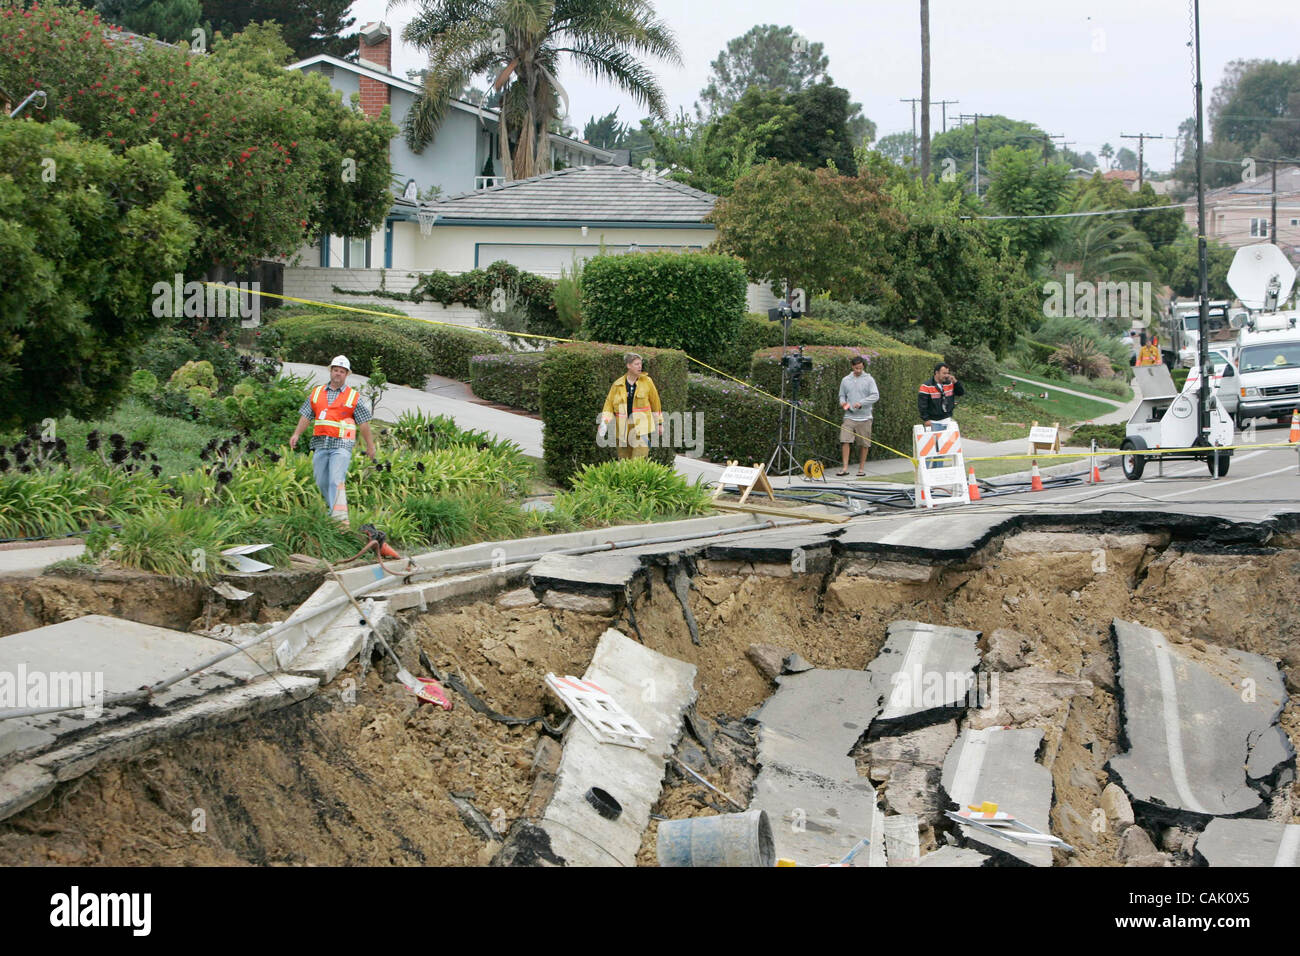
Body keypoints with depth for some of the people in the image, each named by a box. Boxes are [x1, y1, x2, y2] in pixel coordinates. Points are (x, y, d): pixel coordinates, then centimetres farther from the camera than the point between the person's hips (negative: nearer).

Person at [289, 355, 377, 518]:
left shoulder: (354, 397, 4)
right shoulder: (317, 393, 15)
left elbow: (363, 422, 4)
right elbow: (306, 415, 13)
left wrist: (370, 445, 4)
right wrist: (297, 434, 1)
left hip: (341, 445, -5)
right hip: (321, 444, 5)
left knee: (336, 481, -17)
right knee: (322, 482, 8)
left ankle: (340, 518, -23)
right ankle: (333, 507, 25)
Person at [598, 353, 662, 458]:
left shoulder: (646, 381, 3)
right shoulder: (617, 384, 5)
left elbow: (655, 402, 10)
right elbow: (609, 404, 5)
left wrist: (659, 423, 13)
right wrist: (604, 423, -8)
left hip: (642, 426, -2)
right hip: (623, 429, 2)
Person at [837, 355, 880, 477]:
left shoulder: (869, 380, 1)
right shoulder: (845, 380, 10)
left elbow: (875, 396, -6)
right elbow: (842, 395, 19)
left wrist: (861, 403, -17)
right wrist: (842, 402, -4)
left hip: (864, 417, -1)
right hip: (849, 416, 1)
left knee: (864, 444, 3)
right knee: (845, 440, -12)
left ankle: (862, 468, 14)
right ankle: (845, 468, -10)